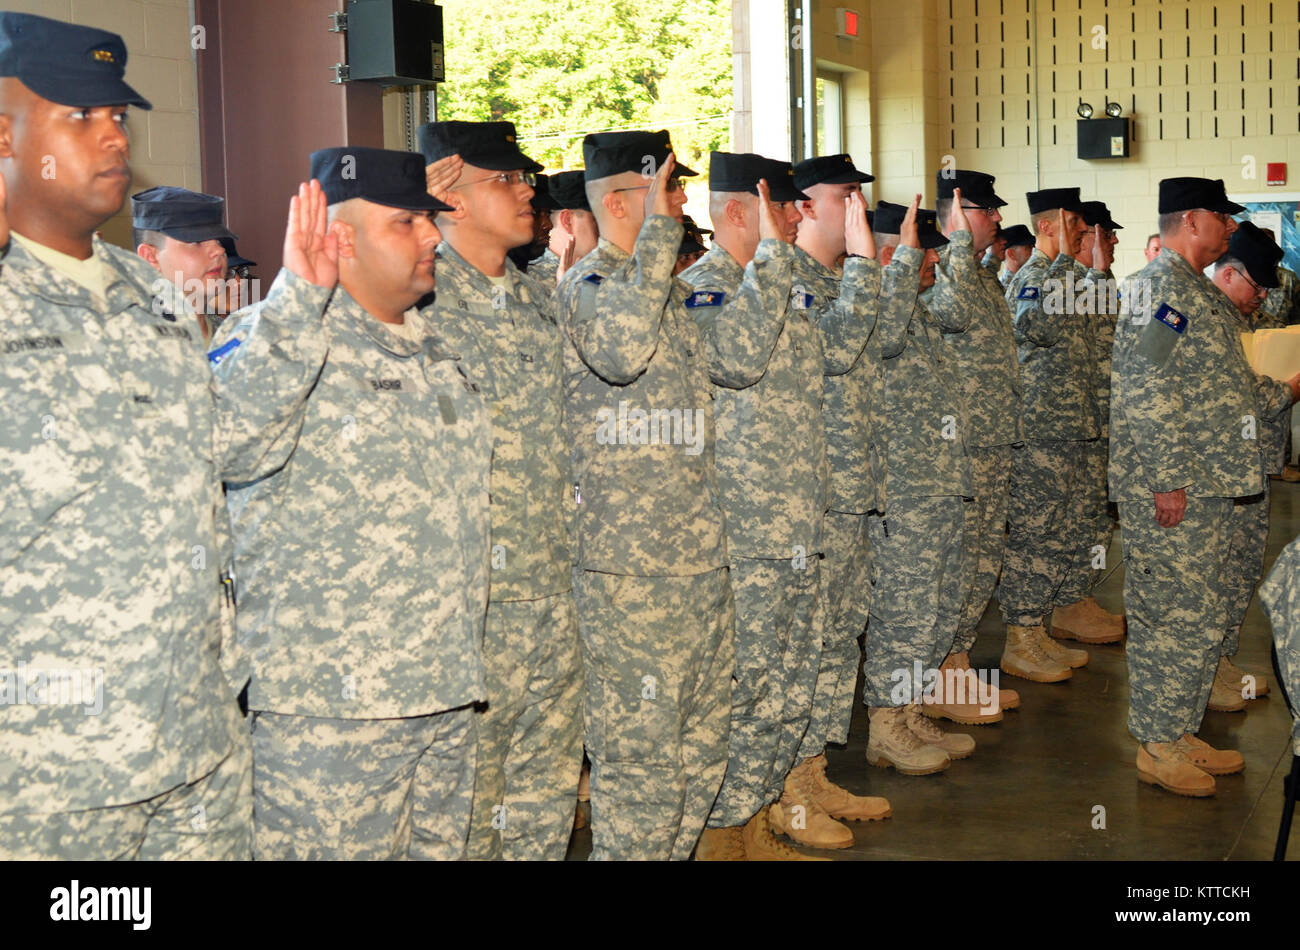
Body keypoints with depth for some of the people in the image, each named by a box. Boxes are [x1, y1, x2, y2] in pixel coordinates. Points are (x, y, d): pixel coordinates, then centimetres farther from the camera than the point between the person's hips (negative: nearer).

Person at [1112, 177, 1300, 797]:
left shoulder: (1198, 292, 19)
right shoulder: (1160, 287, -13)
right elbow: (1145, 394, -22)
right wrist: (1167, 479, -23)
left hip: (1208, 489, 10)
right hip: (1170, 492, -10)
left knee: (1199, 617, 14)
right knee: (1172, 617, -4)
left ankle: (1180, 732, 24)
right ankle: (1157, 745, 6)